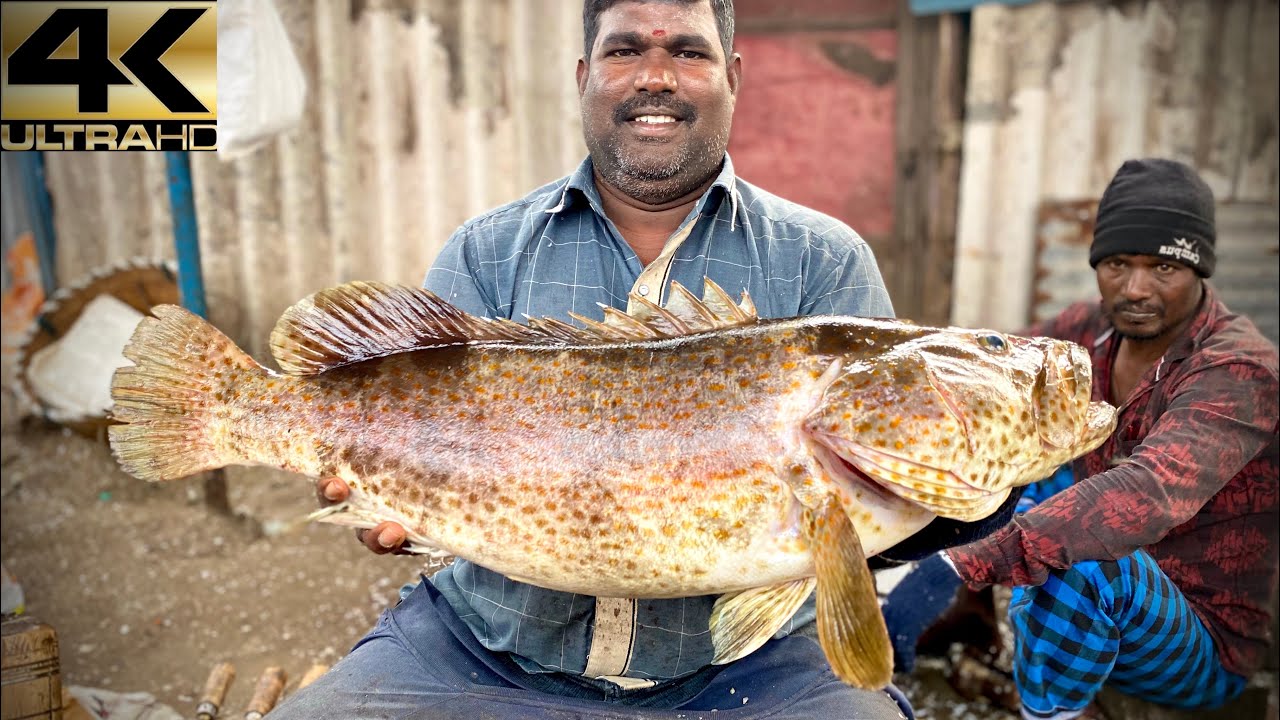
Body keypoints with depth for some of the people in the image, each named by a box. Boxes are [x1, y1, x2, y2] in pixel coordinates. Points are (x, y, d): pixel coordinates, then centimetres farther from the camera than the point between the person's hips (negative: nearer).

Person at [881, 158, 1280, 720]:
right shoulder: (1096, 327, -6)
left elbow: (1151, 494, -43)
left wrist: (962, 566, -55)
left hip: (1200, 651, -7)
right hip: (1105, 602, 7)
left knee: (1085, 559, -37)